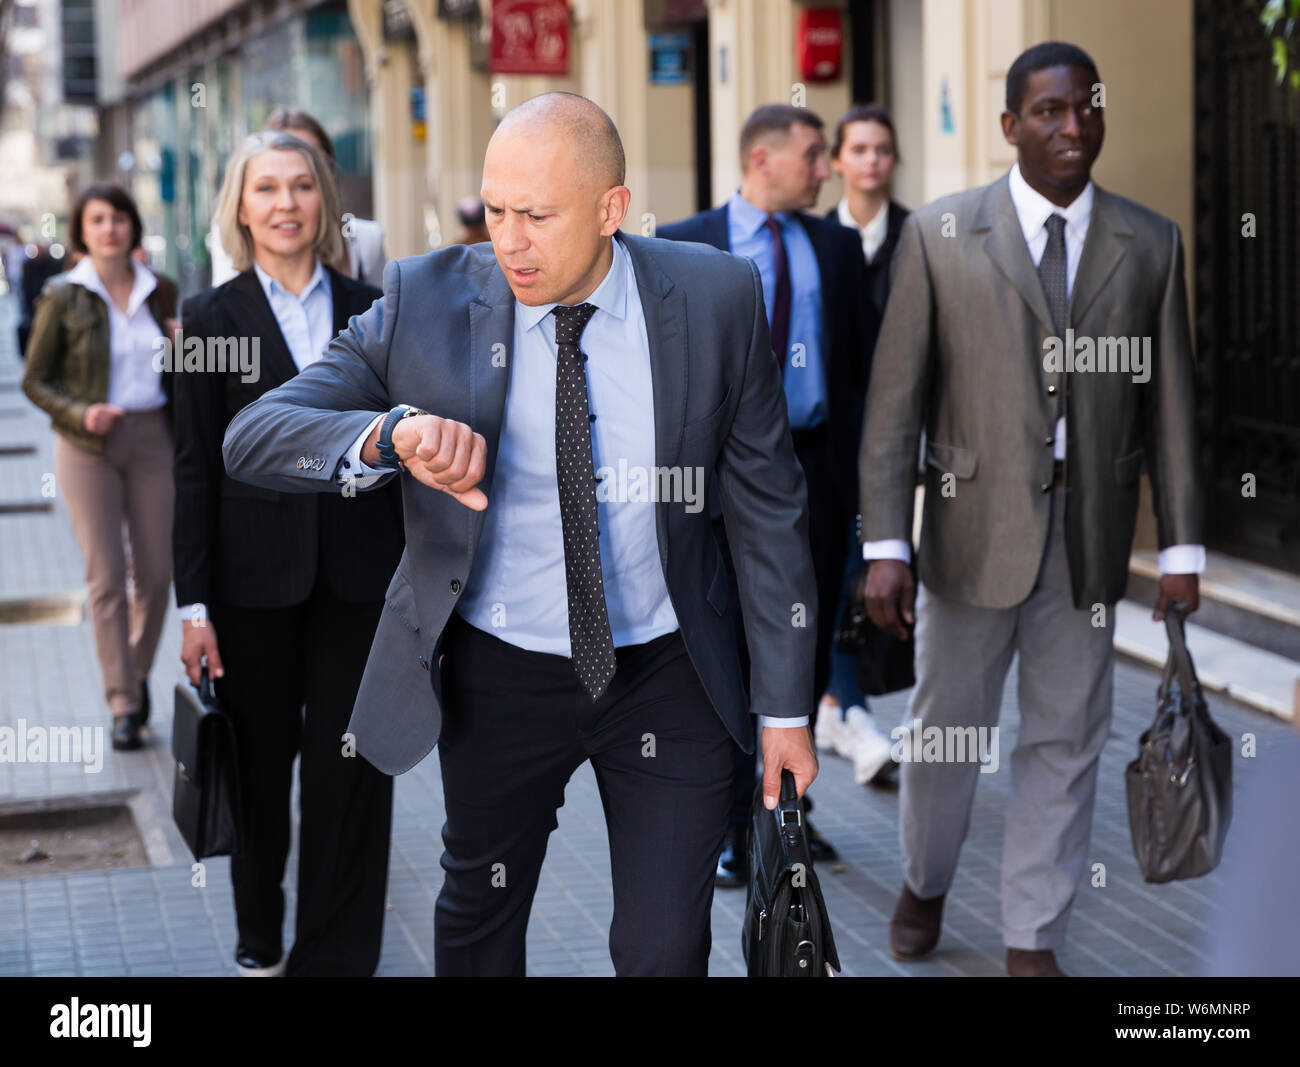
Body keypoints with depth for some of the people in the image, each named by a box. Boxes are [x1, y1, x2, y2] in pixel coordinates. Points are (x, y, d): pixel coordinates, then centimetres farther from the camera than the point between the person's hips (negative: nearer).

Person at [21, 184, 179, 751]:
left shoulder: (160, 290, 6)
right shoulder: (62, 297, -4)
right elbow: (35, 380, 0)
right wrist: (80, 413, -16)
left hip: (151, 438, 3)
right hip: (88, 447, -3)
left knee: (156, 572, 4)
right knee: (105, 577, -4)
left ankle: (137, 671, 29)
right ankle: (123, 706, 4)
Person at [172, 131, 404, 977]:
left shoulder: (372, 311, 5)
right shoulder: (213, 318, 1)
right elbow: (196, 469, 0)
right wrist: (195, 603, -4)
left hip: (359, 579, 1)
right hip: (257, 579, -1)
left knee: (350, 775, 2)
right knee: (260, 768, 10)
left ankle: (337, 955, 13)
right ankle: (260, 942, 28)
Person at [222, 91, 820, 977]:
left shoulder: (715, 298, -10)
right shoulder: (425, 302, -12)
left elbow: (767, 505, -3)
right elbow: (252, 438, -15)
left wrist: (784, 706, -1)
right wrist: (387, 435, -36)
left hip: (669, 673, -1)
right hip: (497, 674, 1)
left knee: (666, 949, 2)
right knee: (480, 915, 20)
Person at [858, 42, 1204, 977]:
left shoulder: (1151, 244, 3)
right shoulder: (940, 235, -4)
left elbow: (1169, 402, 5)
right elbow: (895, 400, -5)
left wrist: (1182, 547, 2)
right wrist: (886, 546, -11)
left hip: (1092, 533, 2)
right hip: (975, 528, -1)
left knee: (1066, 741, 8)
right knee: (946, 727, 11)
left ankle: (1034, 939, 21)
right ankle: (925, 884, 37)